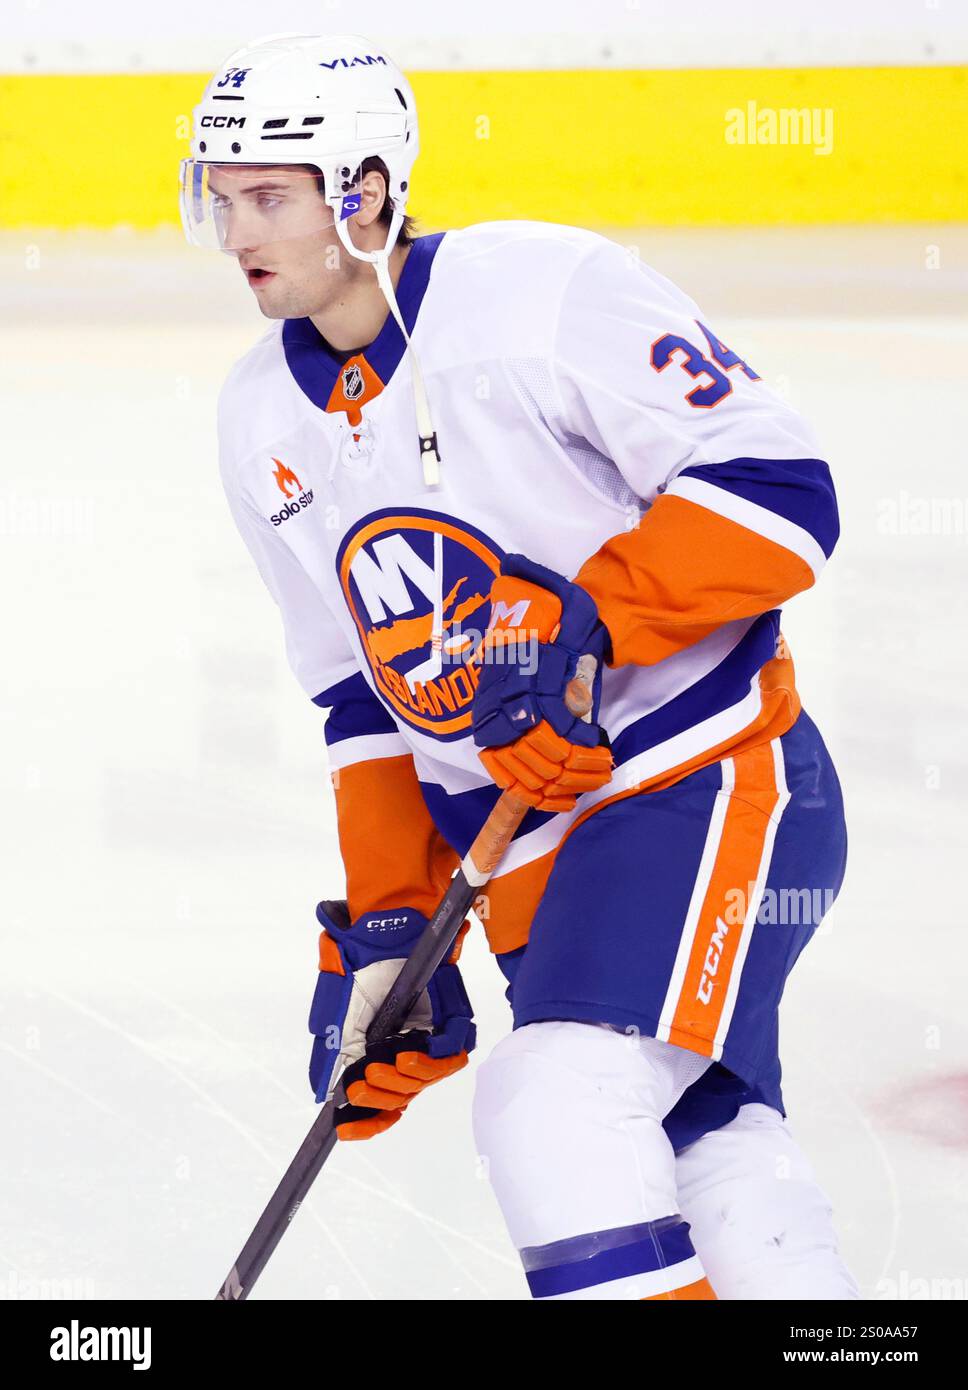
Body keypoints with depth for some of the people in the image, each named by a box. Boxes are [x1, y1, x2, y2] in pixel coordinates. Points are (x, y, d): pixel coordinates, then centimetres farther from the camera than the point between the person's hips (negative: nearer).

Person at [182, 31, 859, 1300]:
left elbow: (779, 494, -18)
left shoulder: (549, 292, -15)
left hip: (714, 778, -7)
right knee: (708, 1164, 6)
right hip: (527, 849, 7)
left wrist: (579, 624, -25)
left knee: (558, 1104, -23)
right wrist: (383, 924, 9)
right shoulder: (265, 426, 8)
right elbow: (363, 700, 16)